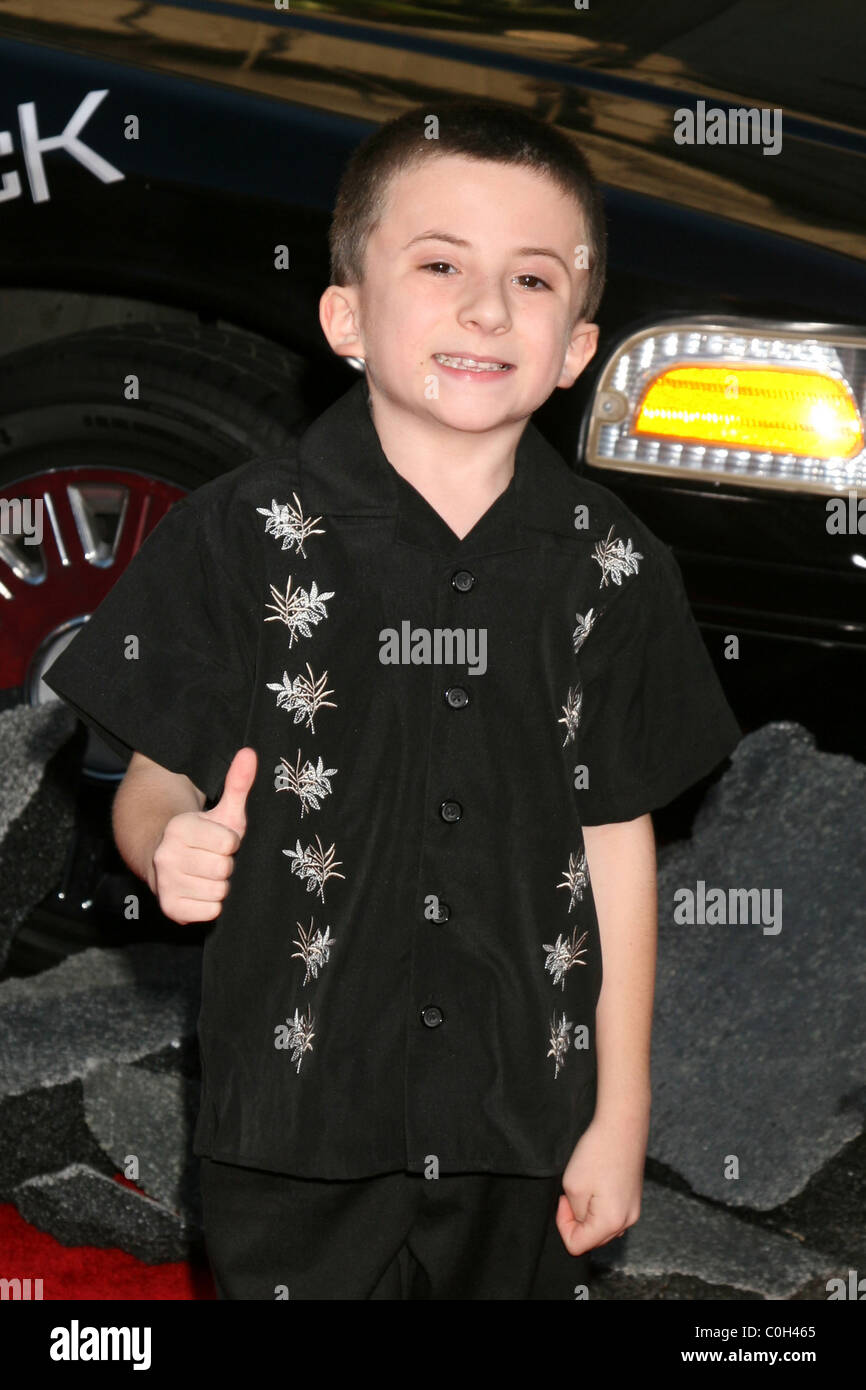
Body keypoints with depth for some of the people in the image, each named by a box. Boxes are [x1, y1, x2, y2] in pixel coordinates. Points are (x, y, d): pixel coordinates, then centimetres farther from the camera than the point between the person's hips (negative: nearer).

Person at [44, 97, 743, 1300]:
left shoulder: (612, 567, -1)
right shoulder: (244, 536, -8)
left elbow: (616, 841, 3)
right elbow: (155, 783, -2)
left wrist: (621, 1113, 5)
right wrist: (174, 843, -26)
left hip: (528, 1128, 2)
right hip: (297, 1134, -2)